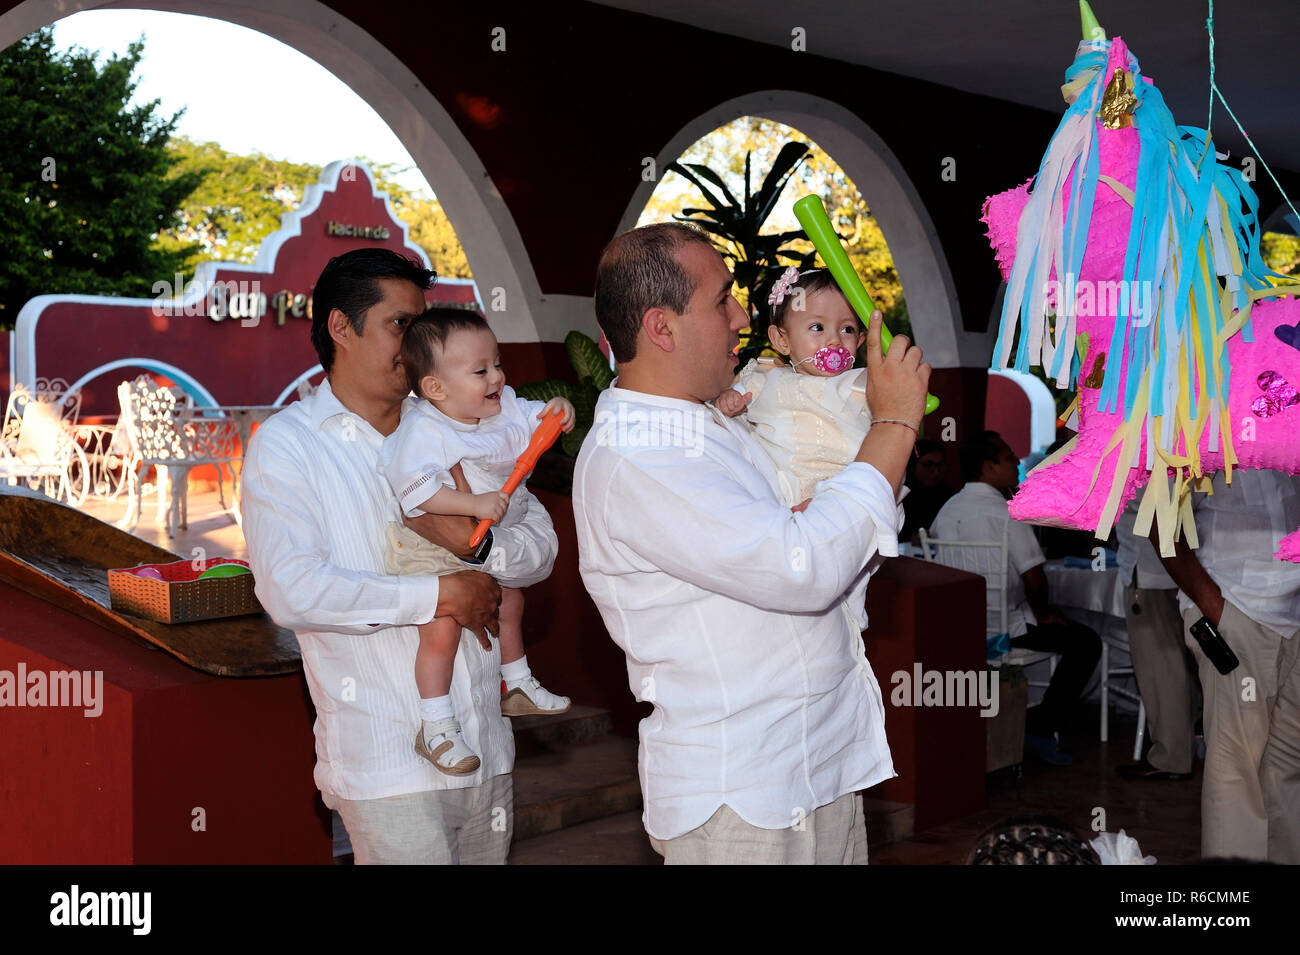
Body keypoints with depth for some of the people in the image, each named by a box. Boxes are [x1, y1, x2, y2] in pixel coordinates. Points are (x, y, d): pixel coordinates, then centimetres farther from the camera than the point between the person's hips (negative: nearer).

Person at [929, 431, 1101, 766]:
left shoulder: (946, 511, 3)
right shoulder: (1005, 514, -18)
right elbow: (1034, 578, -20)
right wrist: (1042, 613, 1)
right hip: (1004, 629, -8)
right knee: (1086, 643, 6)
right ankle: (1041, 725, 2)